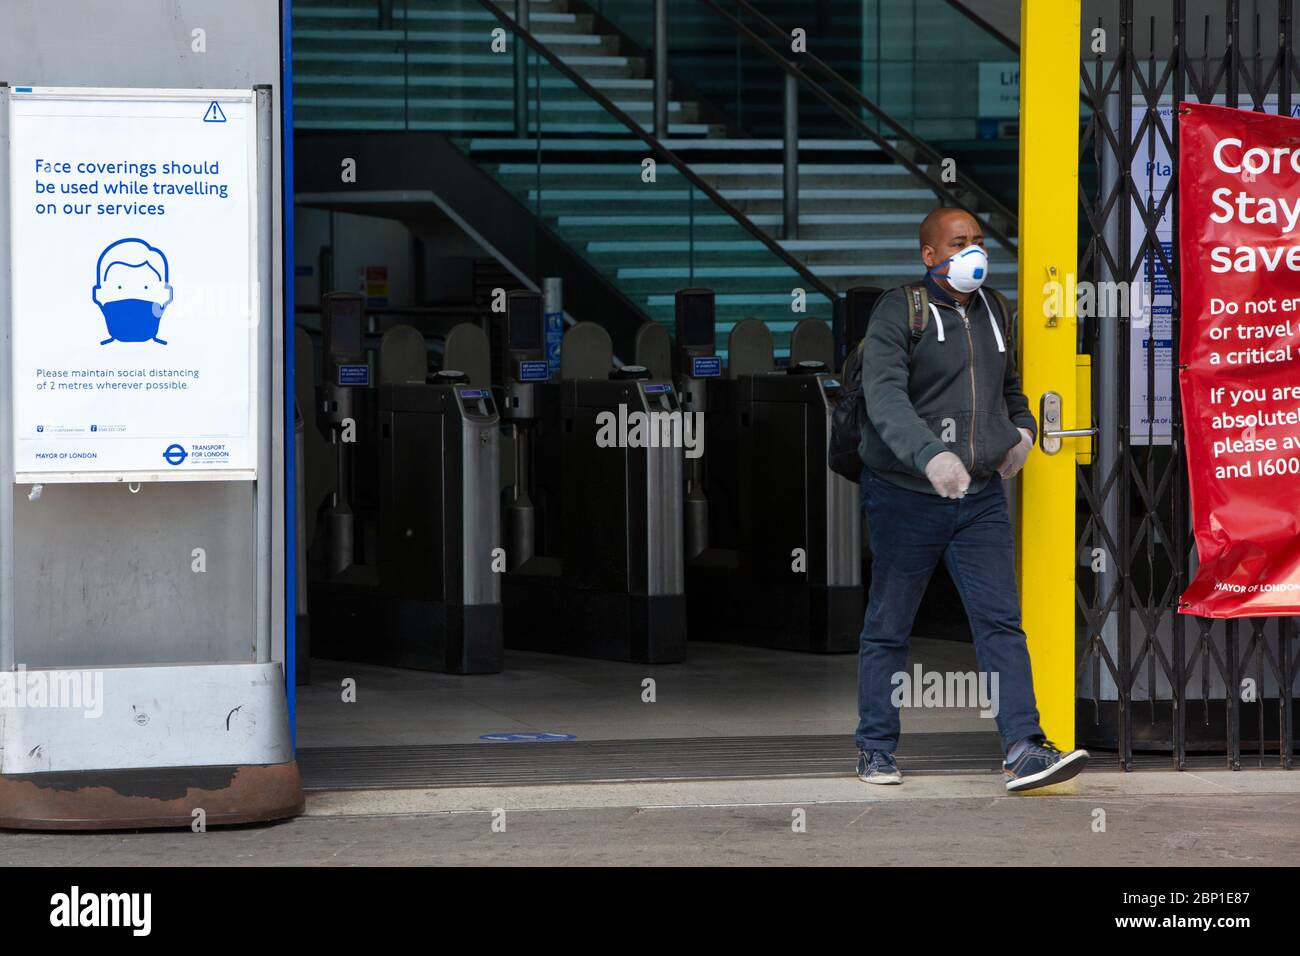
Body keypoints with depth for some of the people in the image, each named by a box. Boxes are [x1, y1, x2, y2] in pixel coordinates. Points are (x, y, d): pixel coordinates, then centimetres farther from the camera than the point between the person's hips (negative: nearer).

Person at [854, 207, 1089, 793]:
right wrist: (930, 454, -39)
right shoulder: (899, 313, -8)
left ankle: (1023, 750, -12)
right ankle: (876, 750, 16)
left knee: (1001, 621, -6)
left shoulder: (993, 311, 13)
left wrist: (1022, 428, 10)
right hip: (907, 496, -5)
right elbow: (885, 397, -23)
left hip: (981, 496, 5)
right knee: (888, 628, 5)